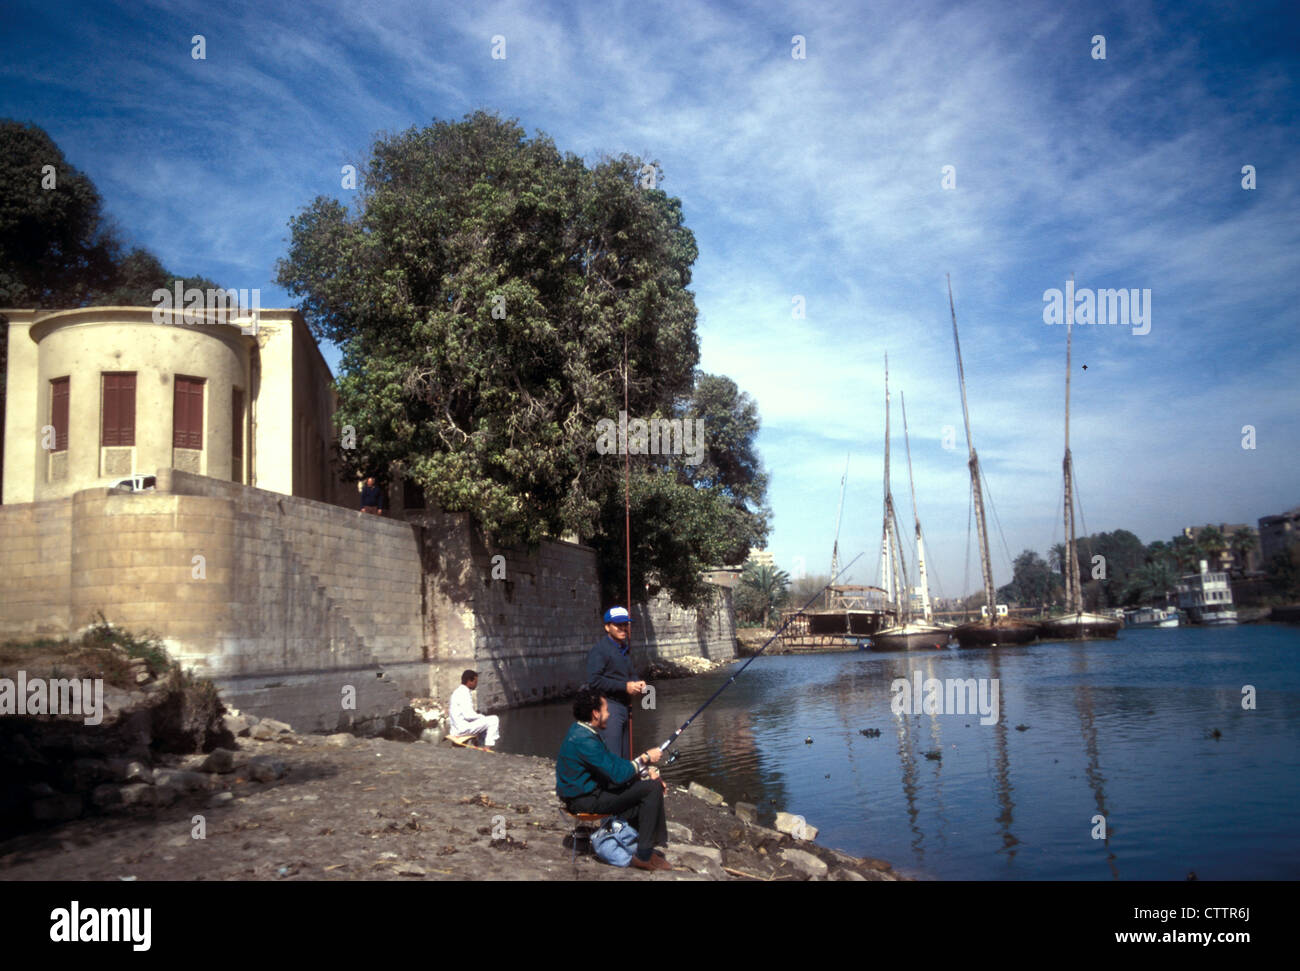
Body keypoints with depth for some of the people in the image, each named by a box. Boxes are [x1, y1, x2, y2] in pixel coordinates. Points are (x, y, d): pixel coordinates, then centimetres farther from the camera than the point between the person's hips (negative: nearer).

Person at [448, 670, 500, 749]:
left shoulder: (458, 692, 15)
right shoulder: (464, 693, -17)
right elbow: (468, 715, -23)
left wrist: (480, 716, 12)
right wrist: (482, 716, -7)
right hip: (463, 729, -10)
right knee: (494, 720, -11)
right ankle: (487, 747, -12)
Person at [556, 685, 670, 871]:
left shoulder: (582, 731, 6)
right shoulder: (584, 740, -26)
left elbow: (611, 762, 14)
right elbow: (617, 774, -26)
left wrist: (646, 770, 5)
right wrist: (645, 758, -11)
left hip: (591, 788, 10)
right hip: (585, 800, -10)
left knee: (653, 784, 15)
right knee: (652, 789, -14)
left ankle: (652, 843, 18)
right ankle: (644, 856, -6)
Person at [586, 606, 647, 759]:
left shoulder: (624, 649, 18)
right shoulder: (599, 650, -12)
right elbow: (593, 680, -21)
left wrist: (636, 683, 7)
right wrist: (625, 686, -19)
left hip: (623, 706, 9)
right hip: (608, 705, -9)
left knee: (623, 757, 14)